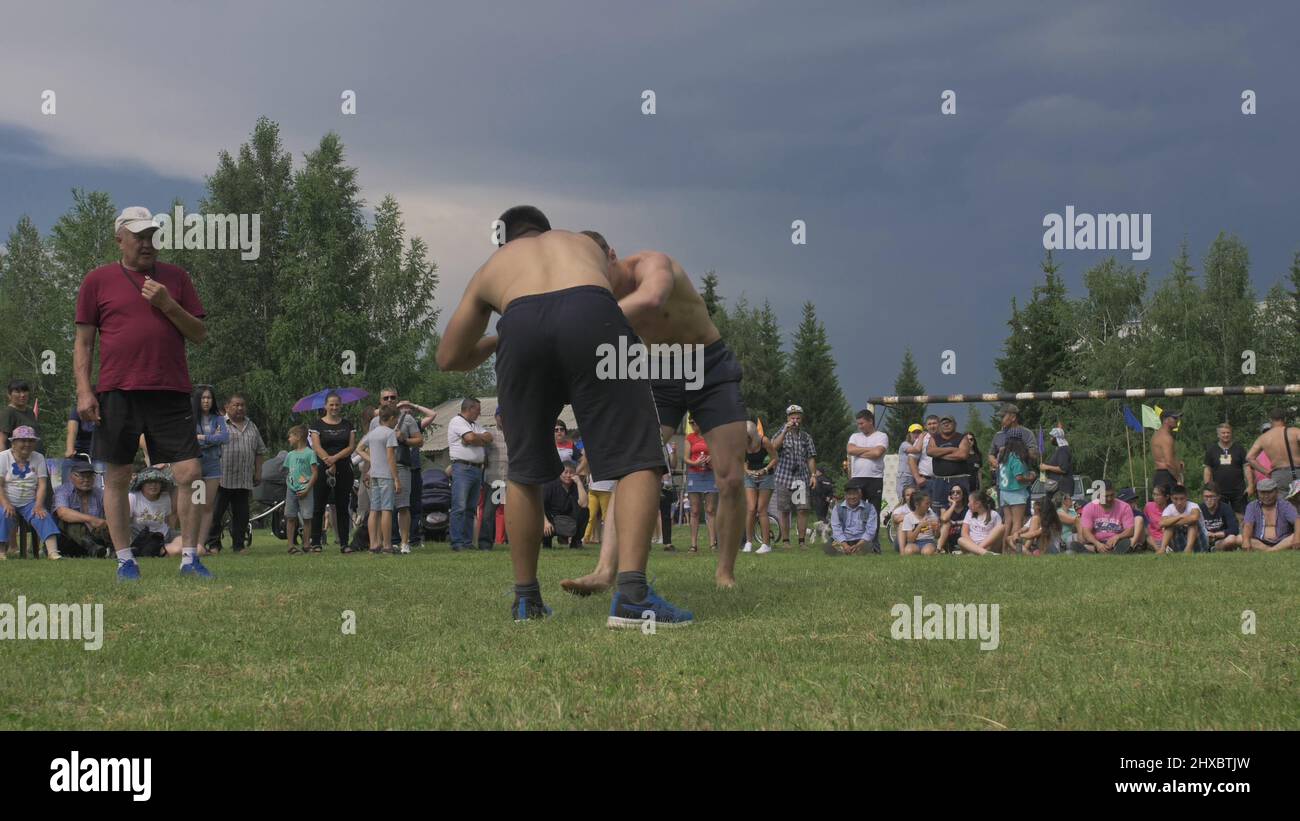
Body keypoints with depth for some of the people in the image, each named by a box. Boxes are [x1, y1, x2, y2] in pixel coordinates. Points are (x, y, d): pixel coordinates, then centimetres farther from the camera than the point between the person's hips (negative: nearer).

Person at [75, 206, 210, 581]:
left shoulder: (175, 277, 12)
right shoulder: (98, 281, 7)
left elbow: (199, 334, 10)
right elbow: (83, 341, 7)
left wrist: (167, 304, -5)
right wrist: (84, 390, -3)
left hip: (171, 393, 1)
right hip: (117, 392, -1)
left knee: (189, 474, -5)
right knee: (117, 476, 1)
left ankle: (189, 557, 4)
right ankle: (124, 559, 10)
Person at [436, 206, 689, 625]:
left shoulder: (491, 268, 40)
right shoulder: (586, 243, 43)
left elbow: (449, 358, 44)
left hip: (521, 326, 1)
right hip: (591, 318, -1)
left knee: (525, 471, 22)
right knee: (638, 459, 1)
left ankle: (526, 599, 26)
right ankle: (631, 595, -17)